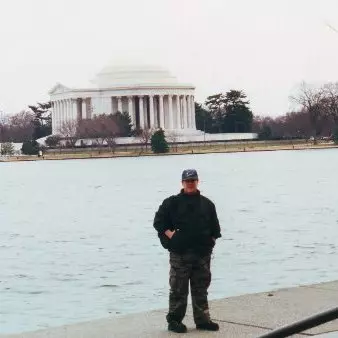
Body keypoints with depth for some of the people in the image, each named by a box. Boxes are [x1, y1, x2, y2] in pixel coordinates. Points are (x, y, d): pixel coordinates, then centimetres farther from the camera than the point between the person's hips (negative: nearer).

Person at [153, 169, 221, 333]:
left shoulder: (207, 204, 11)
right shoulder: (172, 202, -1)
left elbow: (214, 227, 20)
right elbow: (159, 221, 0)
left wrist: (211, 240, 9)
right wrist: (170, 235, -7)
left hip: (202, 253, 4)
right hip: (180, 253, -4)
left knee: (201, 289, 10)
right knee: (178, 289, -2)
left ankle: (202, 320, 17)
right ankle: (174, 320, 5)